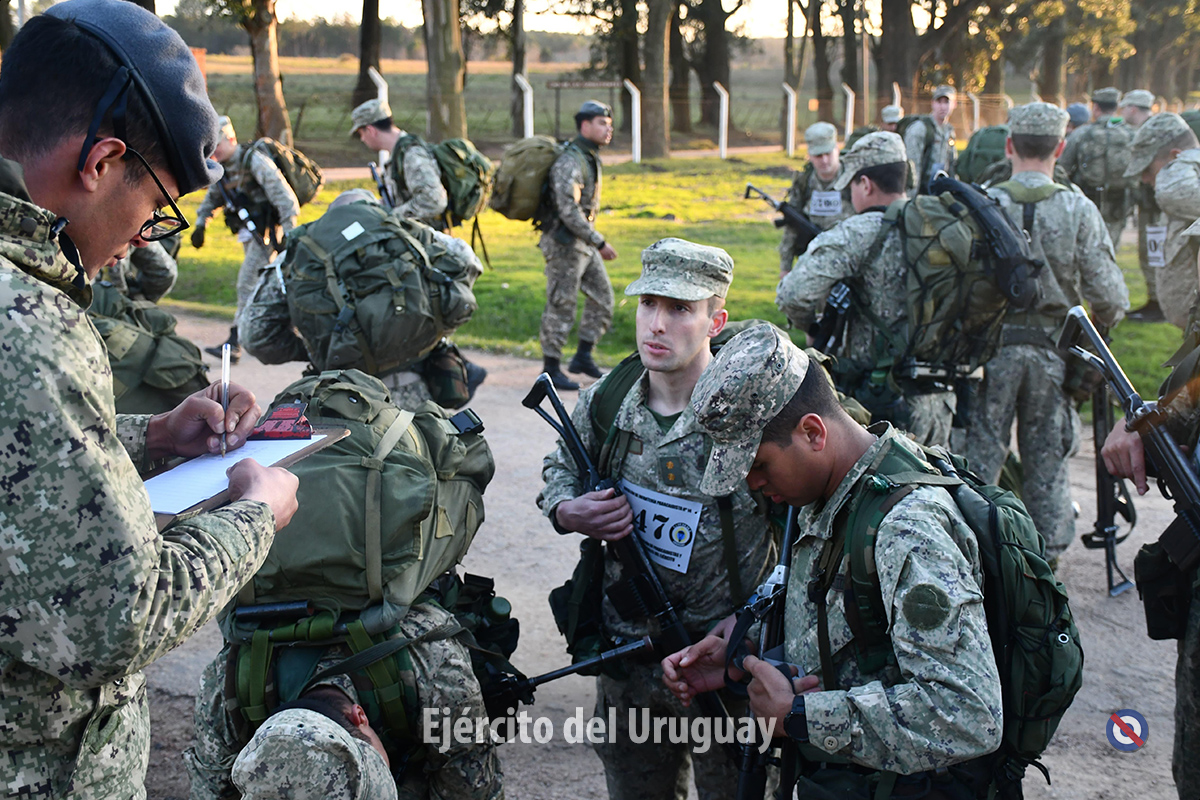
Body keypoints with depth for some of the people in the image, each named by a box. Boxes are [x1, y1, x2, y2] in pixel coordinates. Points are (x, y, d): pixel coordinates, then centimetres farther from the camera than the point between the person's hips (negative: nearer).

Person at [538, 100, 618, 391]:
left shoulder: (591, 158, 12)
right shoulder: (569, 162, -19)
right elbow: (568, 210, -25)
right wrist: (599, 242, -23)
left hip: (584, 244, 9)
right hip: (564, 243, -9)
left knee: (602, 297, 10)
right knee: (561, 307, -2)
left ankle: (583, 357, 19)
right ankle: (551, 369, 6)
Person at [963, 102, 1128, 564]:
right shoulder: (1079, 211, -8)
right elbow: (1108, 295, -7)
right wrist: (1106, 321, 15)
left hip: (991, 347, 0)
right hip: (1052, 351, 1)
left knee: (981, 454, 9)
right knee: (1048, 460, 13)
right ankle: (1047, 555, 23)